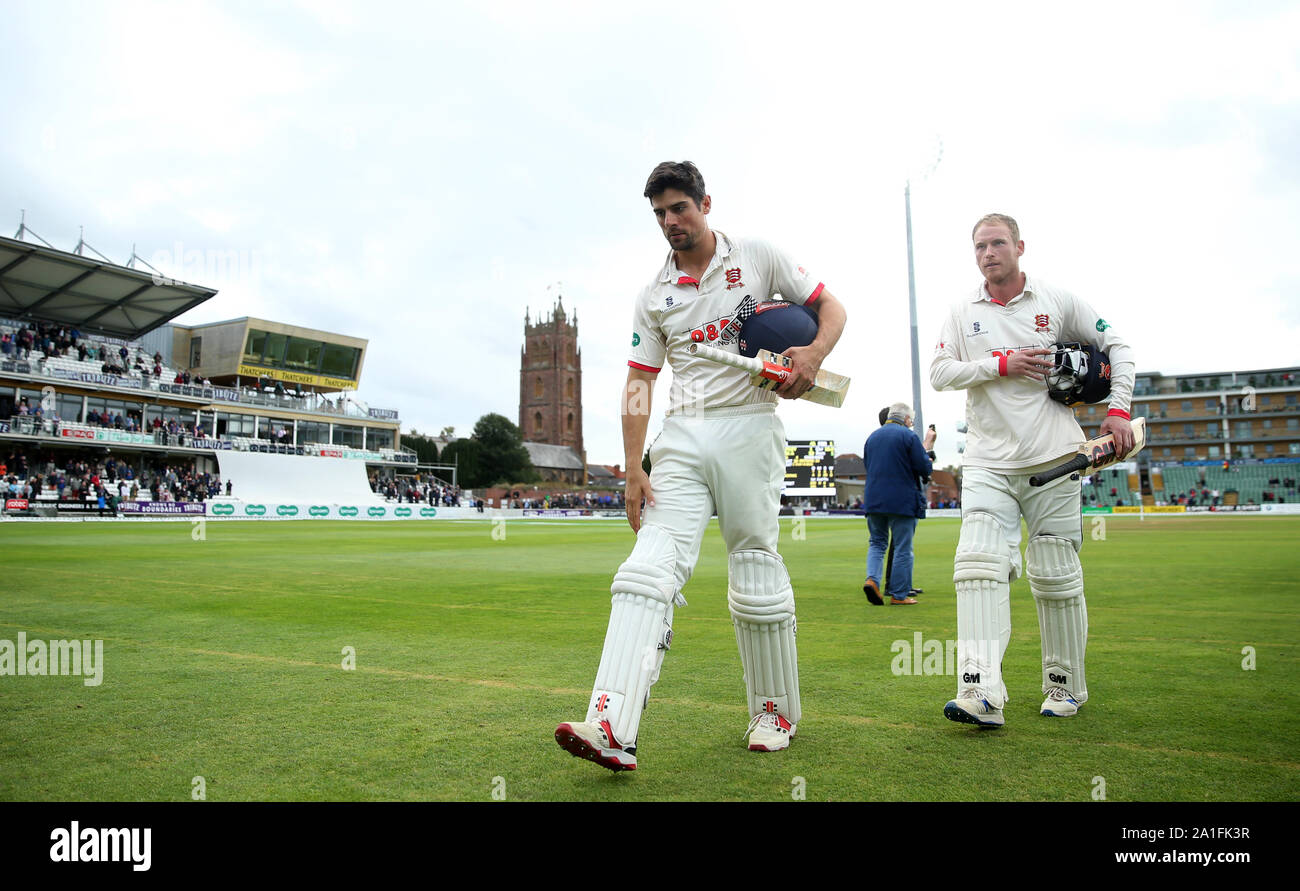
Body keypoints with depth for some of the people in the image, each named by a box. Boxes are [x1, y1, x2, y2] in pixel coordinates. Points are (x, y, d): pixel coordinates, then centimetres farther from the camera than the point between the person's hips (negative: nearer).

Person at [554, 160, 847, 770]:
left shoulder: (758, 257, 8)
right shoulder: (655, 295, 13)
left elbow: (831, 306, 10)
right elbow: (639, 382, 9)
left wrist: (814, 353, -13)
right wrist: (633, 470, 0)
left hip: (748, 427, -2)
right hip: (681, 438, 2)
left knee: (756, 572, 1)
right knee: (650, 566, -13)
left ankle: (776, 712, 21)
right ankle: (612, 729, -20)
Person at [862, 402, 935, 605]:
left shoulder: (872, 437, 12)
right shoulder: (909, 436, -7)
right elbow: (925, 469, -9)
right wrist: (926, 448, 9)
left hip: (874, 500, 5)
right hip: (903, 501, -5)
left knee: (877, 543, 15)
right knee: (902, 549, 3)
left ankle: (872, 578, -8)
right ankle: (899, 594, 5)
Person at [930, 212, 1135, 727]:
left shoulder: (1058, 302, 5)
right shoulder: (963, 312, 9)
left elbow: (1116, 346, 12)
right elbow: (939, 372, 0)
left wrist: (1118, 410, 1)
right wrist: (1002, 363, -12)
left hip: (1053, 459, 0)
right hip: (988, 462, 1)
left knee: (1057, 577, 3)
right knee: (978, 564, -16)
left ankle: (1066, 686, 20)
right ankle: (981, 695, -22)